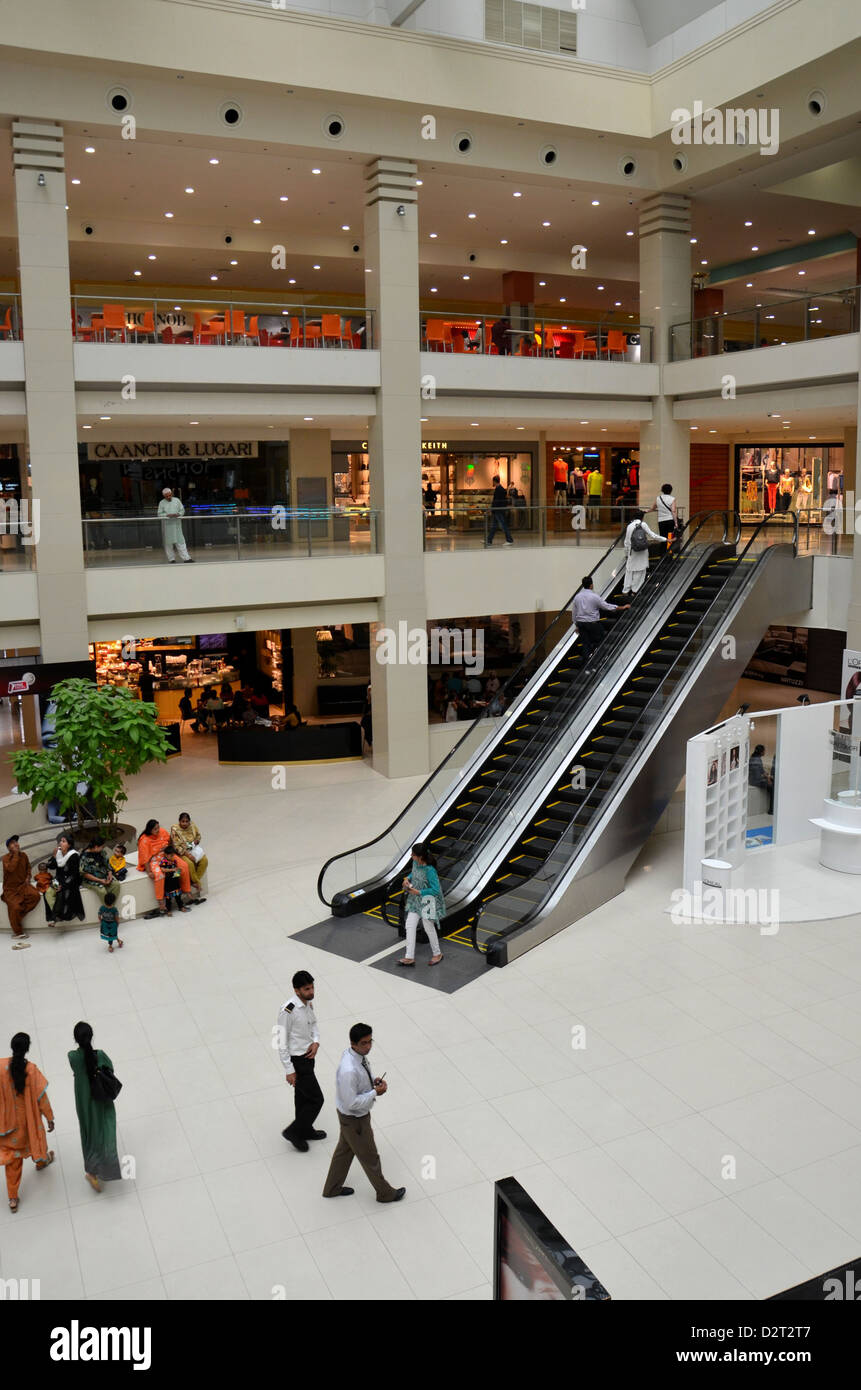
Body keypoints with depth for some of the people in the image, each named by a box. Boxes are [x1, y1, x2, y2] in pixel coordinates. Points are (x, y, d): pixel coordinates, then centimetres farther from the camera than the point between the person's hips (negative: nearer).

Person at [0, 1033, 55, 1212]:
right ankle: (41, 1160, 61)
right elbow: (41, 1096, -18)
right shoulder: (31, 1069, -26)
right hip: (28, 1117, -1)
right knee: (35, 1137, 31)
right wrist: (49, 1117, -5)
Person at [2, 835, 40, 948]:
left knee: (35, 895, -26)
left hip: (23, 885, 4)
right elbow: (11, 868, -28)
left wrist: (28, 877, 8)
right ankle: (18, 934, -9)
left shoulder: (23, 855, 6)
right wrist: (16, 854, -21)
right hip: (10, 889, -4)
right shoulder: (6, 857, -8)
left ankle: (19, 915, -9)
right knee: (15, 907, -26)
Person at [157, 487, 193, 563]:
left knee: (180, 541, -3)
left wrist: (178, 514, -14)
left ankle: (186, 558, -4)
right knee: (168, 542, 3)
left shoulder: (177, 500, 5)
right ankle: (171, 559, 12)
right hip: (167, 525, -1)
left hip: (176, 524, 1)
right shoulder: (162, 503, 1)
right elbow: (160, 514, -2)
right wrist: (168, 515, -18)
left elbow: (182, 510, 7)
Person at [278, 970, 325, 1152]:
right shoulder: (288, 1011, -29)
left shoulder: (309, 1002, -3)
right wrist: (289, 1070, -19)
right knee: (316, 1099, 0)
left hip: (308, 1055, 8)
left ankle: (306, 1130, 43)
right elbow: (282, 1043, -23)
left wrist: (316, 1042, -4)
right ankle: (293, 1132, 16)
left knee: (303, 1096, 25)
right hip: (296, 1061, -8)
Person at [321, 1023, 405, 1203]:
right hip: (354, 1119, -8)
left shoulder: (357, 1053, -10)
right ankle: (385, 1193, 39)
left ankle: (332, 1188, 49)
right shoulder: (349, 1070, -39)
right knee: (369, 1157, 15)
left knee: (345, 1149, 28)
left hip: (349, 1115, 8)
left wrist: (373, 1080, -7)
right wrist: (375, 1092, -23)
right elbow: (351, 1102, -31)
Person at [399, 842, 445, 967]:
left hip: (427, 899, -7)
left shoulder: (430, 870, -29)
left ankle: (437, 954, 30)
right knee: (410, 925, 3)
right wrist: (407, 879, -4)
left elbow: (436, 890, -25)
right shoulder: (415, 862, -7)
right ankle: (410, 957, 8)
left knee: (428, 926, 7)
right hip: (416, 900, 7)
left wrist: (418, 892, -23)